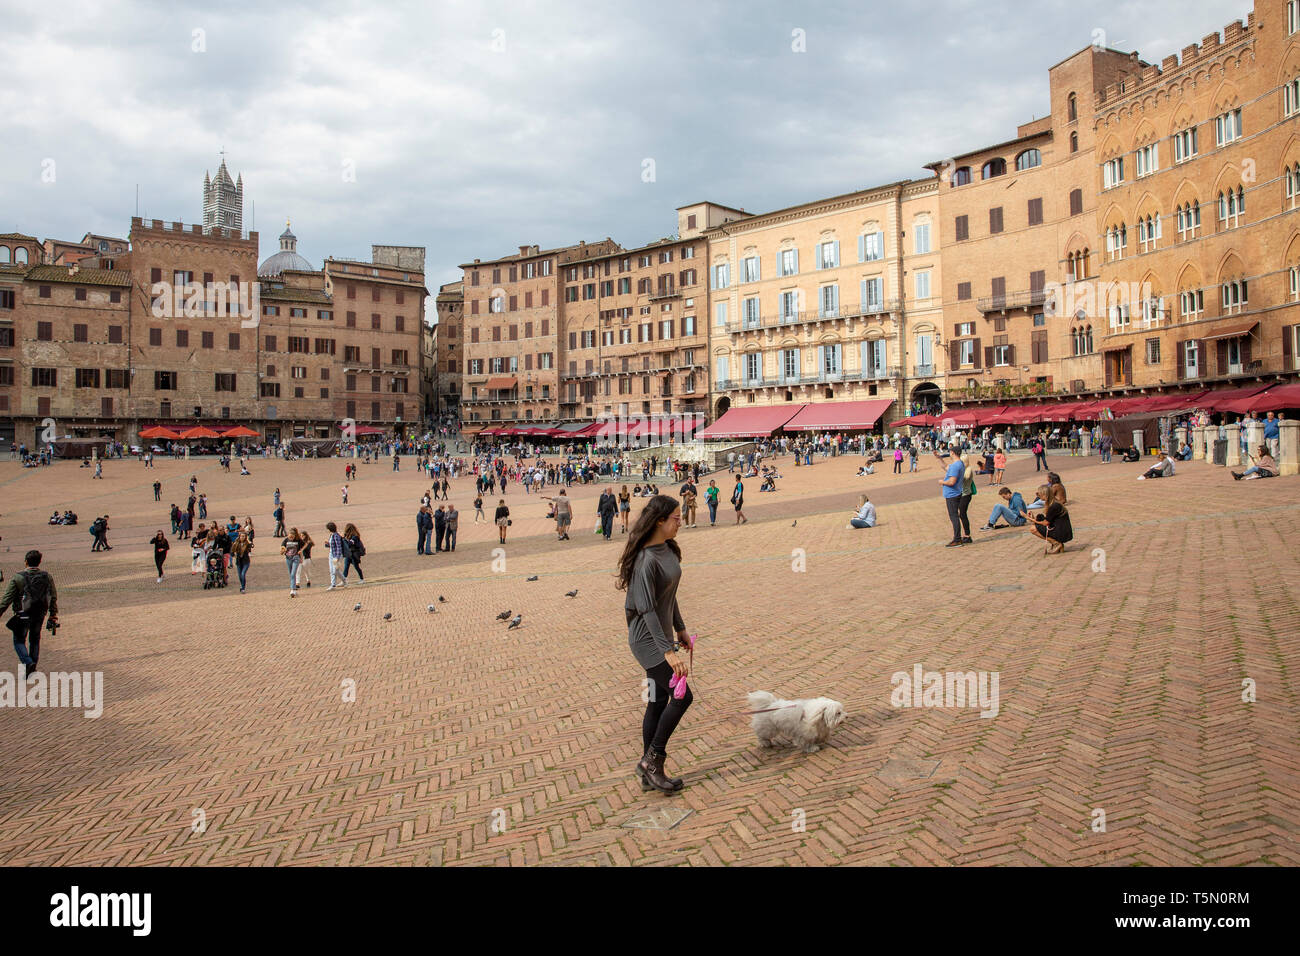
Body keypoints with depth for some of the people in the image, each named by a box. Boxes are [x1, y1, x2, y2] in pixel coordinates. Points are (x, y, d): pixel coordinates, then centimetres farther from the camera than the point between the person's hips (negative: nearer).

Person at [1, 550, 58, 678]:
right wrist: (54, 616, 13)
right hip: (40, 615, 4)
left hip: (23, 615, -4)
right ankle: (33, 668, 22)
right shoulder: (47, 577, 0)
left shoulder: (17, 578, -12)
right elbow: (54, 599, 5)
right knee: (35, 640, 19)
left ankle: (28, 663, -10)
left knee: (19, 641, 11)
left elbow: (6, 600, -13)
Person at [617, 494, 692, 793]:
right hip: (648, 641, -9)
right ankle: (653, 760, 9)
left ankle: (648, 770, 24)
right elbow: (647, 609, -26)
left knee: (658, 701, 13)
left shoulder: (667, 549, 5)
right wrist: (668, 651, -29)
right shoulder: (646, 560, -24)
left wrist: (680, 628, 21)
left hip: (661, 635, 9)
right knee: (682, 696, -6)